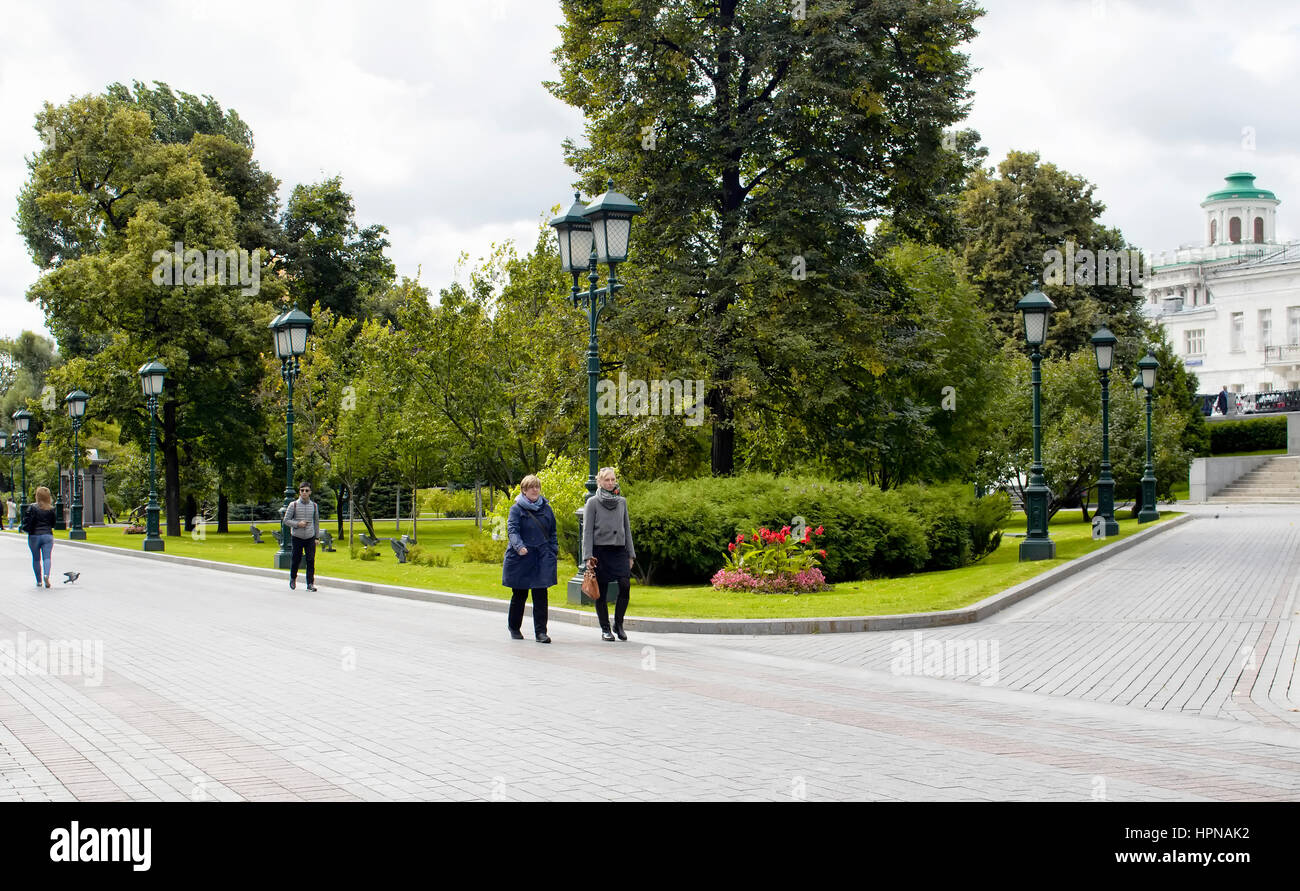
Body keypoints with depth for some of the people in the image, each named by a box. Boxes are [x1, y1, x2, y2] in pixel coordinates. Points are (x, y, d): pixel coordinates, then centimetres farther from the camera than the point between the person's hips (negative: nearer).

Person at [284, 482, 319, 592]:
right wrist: (297, 524, -16)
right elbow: (286, 520, 0)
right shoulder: (293, 505, -2)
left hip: (310, 537, 2)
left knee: (311, 560, -6)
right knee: (296, 559, 5)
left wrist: (317, 537, 12)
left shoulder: (314, 506, 6)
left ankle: (310, 584, -3)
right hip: (297, 537, -2)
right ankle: (293, 578, 31)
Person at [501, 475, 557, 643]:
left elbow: (552, 534, 16)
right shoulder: (517, 509, 0)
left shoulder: (546, 509, 11)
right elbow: (512, 530, -11)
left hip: (542, 558, 2)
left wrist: (554, 555, 8)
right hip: (521, 558, -2)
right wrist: (519, 546, -30)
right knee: (519, 594, 10)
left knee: (541, 595, -5)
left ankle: (541, 631, -3)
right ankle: (514, 627, 29)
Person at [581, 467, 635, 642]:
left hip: (619, 550, 3)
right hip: (600, 550, -3)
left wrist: (631, 554, 12)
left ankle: (618, 623, 3)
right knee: (601, 591, 1)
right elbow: (587, 531, -2)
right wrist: (588, 556, -10)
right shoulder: (593, 502, 0)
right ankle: (605, 629, 12)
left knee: (625, 585, -13)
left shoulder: (622, 501, 12)